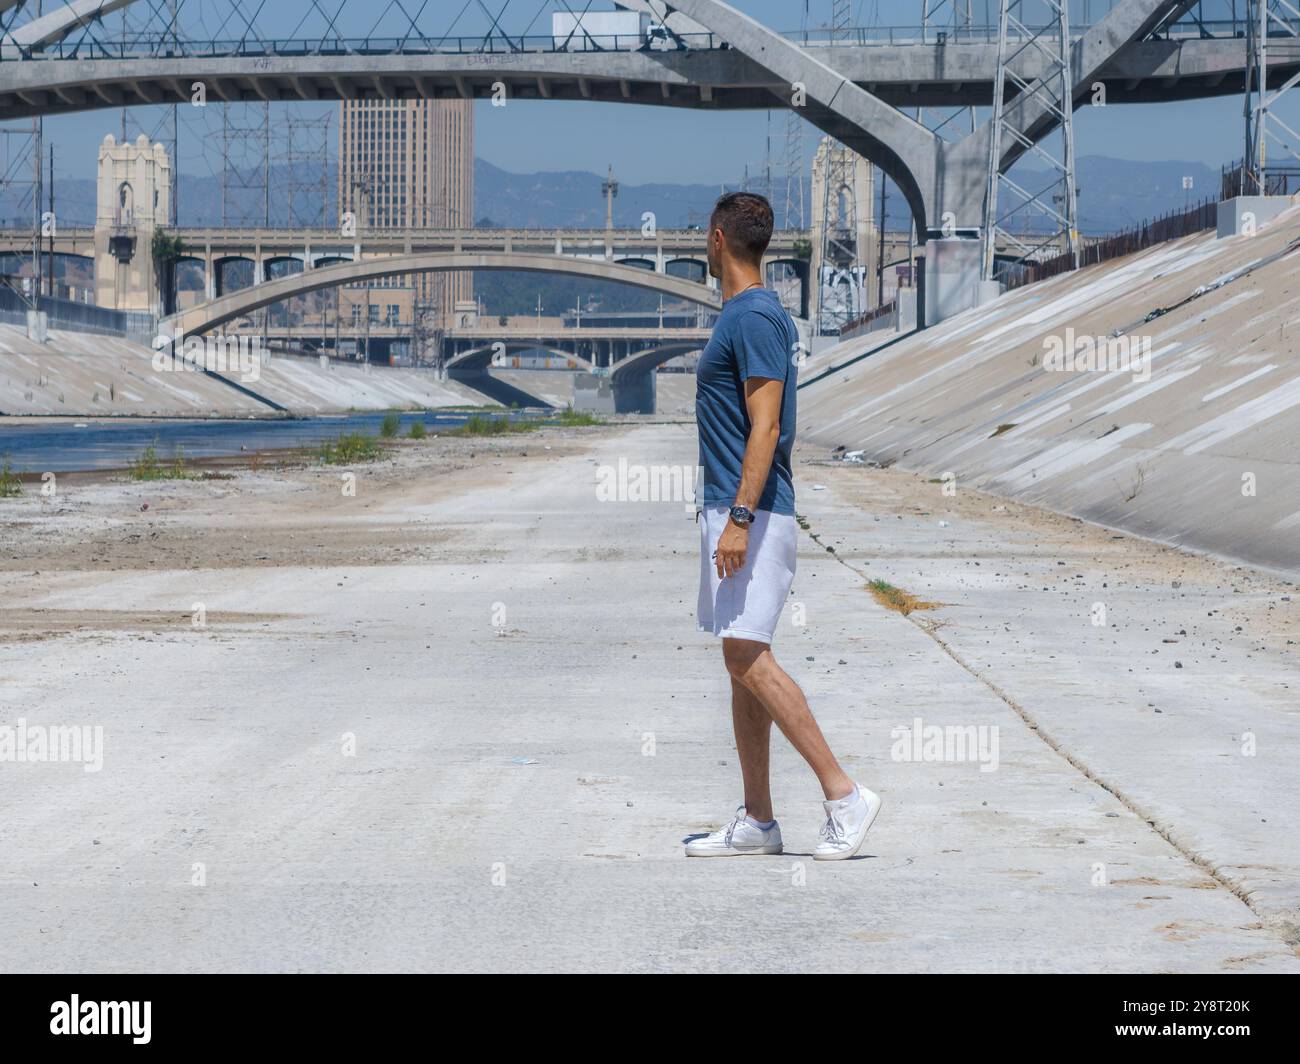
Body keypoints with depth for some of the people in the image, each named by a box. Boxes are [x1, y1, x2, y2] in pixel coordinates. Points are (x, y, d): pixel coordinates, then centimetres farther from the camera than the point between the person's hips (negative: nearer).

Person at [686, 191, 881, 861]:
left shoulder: (755, 317, -14)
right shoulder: (745, 314, 17)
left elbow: (766, 428, -21)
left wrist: (739, 518, -26)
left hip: (750, 513, -10)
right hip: (731, 510, 10)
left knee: (748, 657, -15)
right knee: (743, 663, 9)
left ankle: (843, 794, -14)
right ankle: (757, 822, 10)